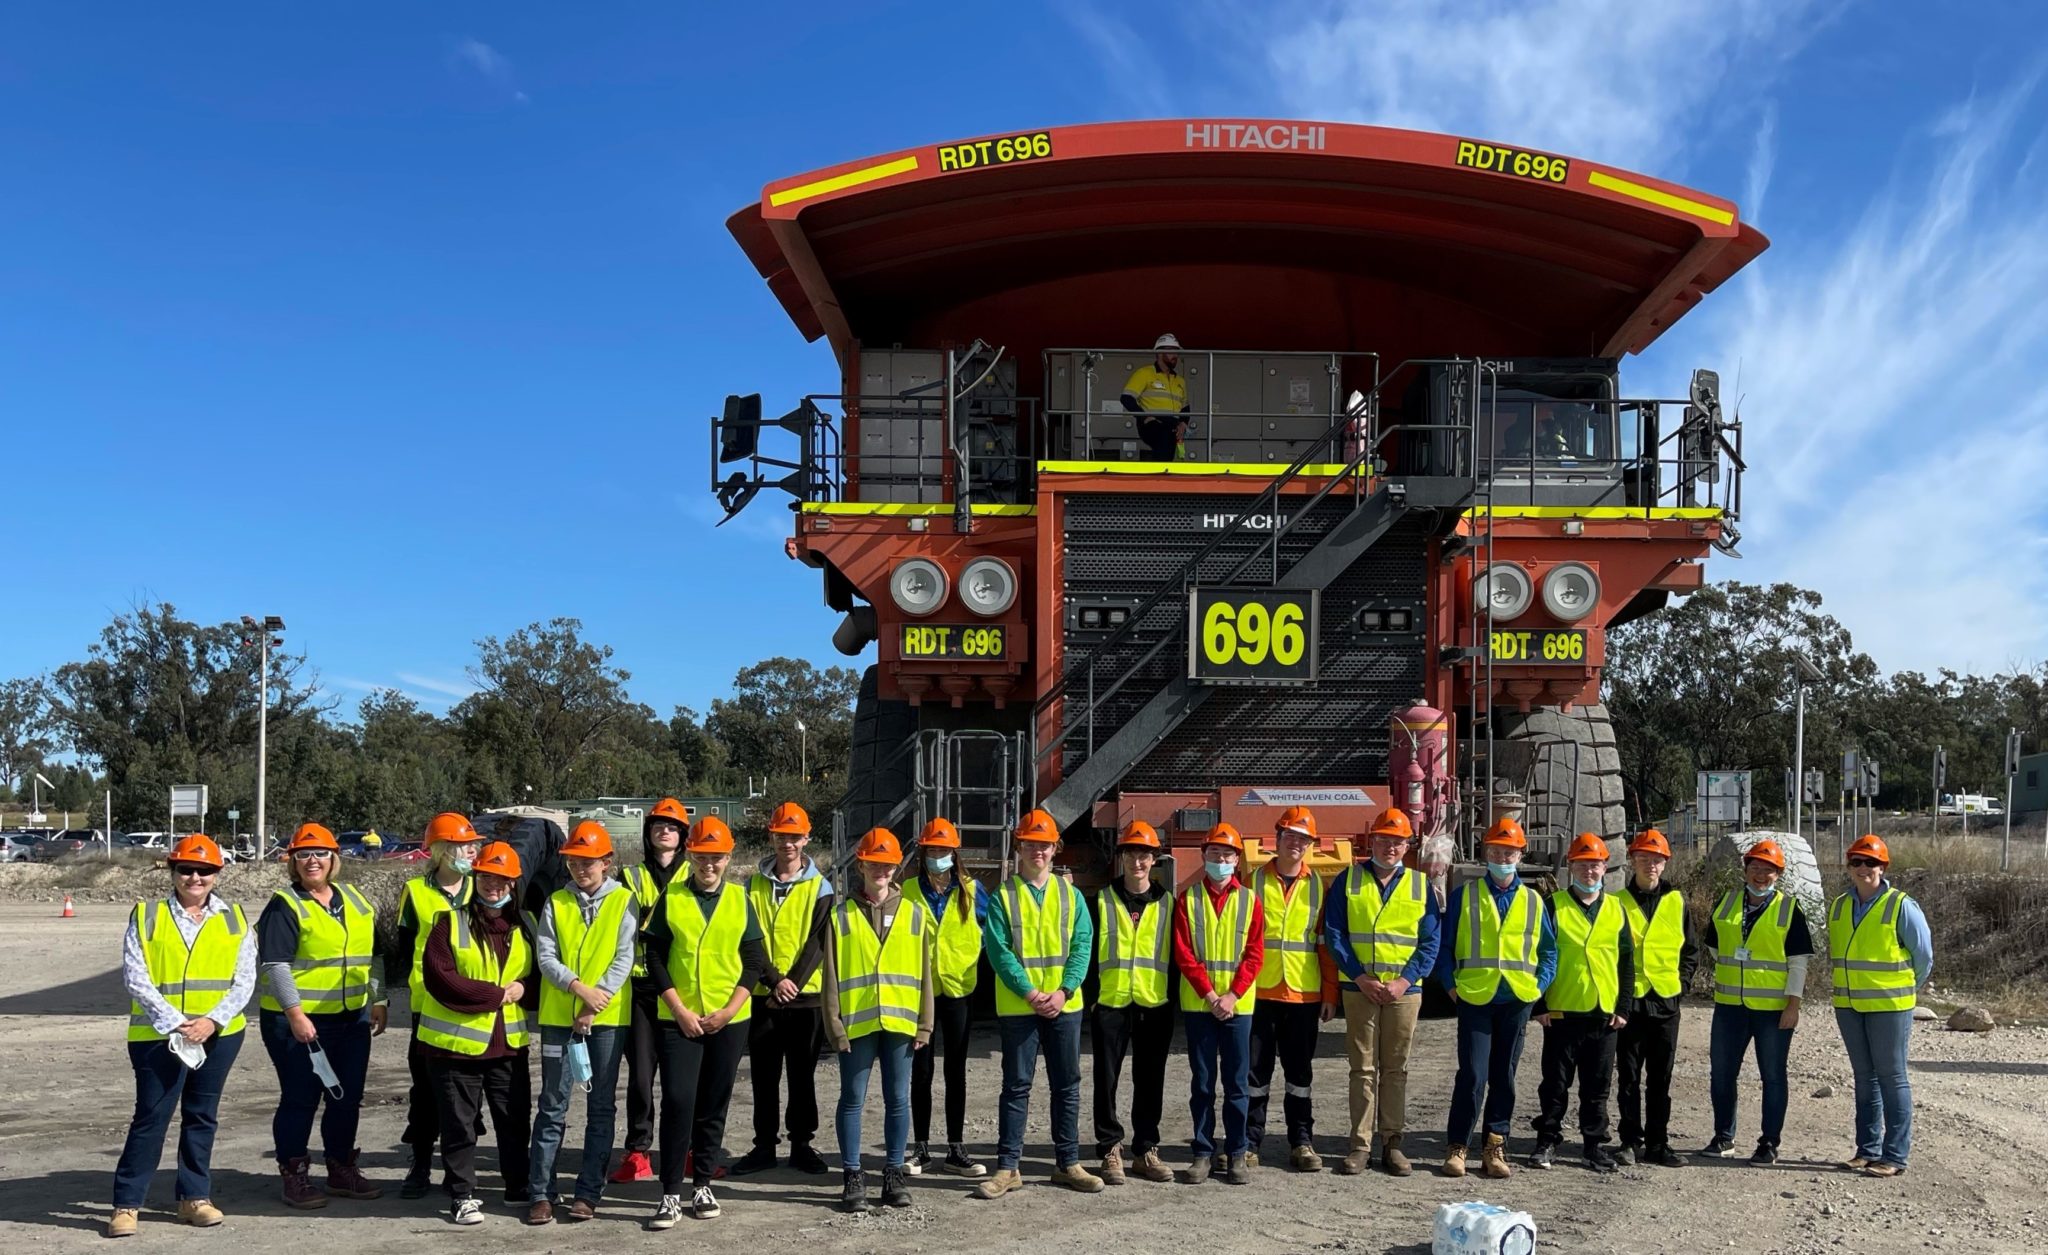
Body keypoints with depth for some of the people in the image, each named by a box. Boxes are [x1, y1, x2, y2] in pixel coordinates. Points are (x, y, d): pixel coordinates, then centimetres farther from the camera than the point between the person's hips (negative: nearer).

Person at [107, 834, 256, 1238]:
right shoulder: (147, 917, 0)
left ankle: (195, 1197, 20)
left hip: (219, 1035, 3)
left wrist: (212, 1020, -14)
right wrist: (174, 1023, -16)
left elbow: (244, 980, 1)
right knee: (151, 1117, -4)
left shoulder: (234, 919, 6)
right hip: (158, 1035, -3)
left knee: (202, 1116, 11)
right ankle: (127, 1205, 4)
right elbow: (135, 977, -7)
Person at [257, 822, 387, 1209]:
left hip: (352, 1019, 6)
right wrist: (295, 1013, -20)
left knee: (348, 1097, 12)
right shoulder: (285, 906, -6)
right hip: (299, 1023, -6)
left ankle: (342, 1170, 24)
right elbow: (275, 965, -14)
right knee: (300, 1099, -2)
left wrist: (379, 1002, 16)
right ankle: (295, 1177, 9)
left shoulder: (356, 901, 13)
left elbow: (374, 955, 21)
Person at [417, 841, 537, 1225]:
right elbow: (439, 979, -16)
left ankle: (519, 1187, 27)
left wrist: (524, 989, -10)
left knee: (515, 1121, 13)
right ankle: (462, 1196, 16)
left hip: (509, 1044, 4)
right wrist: (496, 994, -16)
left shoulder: (524, 926, 8)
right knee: (460, 1125, 5)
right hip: (457, 1042, -4)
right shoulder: (451, 923, -6)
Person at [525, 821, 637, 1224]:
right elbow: (545, 956, -2)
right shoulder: (556, 903, 7)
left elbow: (624, 958, -6)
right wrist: (579, 987, -17)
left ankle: (589, 1192, 10)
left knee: (601, 1107, 4)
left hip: (608, 1018, -1)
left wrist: (595, 1003, -15)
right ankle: (542, 1192, 7)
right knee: (552, 1105, 2)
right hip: (559, 1017, 1)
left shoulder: (624, 901, 2)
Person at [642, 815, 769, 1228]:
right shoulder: (671, 898, 1)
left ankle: (703, 1185, 19)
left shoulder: (739, 900, 5)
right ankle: (671, 1194, -4)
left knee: (714, 1105, 8)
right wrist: (680, 1010, -9)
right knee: (677, 1101, -10)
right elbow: (655, 957, -1)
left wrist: (729, 1010, -7)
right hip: (679, 1019, -2)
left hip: (729, 1020, 2)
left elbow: (755, 960, 4)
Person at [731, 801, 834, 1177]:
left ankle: (801, 1144, 16)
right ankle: (764, 1146, 16)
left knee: (802, 1075, 6)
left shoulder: (819, 887, 2)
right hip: (763, 997, 1)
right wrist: (774, 980, -14)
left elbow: (817, 942, -5)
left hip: (805, 996, -1)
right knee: (764, 1076, 7)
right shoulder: (754, 885, 5)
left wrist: (793, 983, -15)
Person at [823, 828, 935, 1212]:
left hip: (899, 1021, 1)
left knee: (898, 1100, 6)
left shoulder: (913, 913, 7)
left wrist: (924, 1023, 2)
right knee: (852, 1100, 3)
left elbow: (923, 972, 7)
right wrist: (834, 1024, -5)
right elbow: (831, 975, 1)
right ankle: (852, 1177, 11)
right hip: (856, 1022, -1)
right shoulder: (842, 915, 2)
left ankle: (894, 1174, 15)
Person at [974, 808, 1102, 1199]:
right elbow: (998, 951, -7)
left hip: (1064, 1006, 3)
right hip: (1017, 1007, -3)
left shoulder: (1070, 895, 8)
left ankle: (1068, 1163, 18)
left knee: (1067, 1085, 8)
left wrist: (1064, 990, -12)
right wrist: (1029, 992, -17)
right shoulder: (1003, 897, 0)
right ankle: (1007, 1167, 8)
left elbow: (1082, 946, 1)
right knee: (1016, 1086, 2)